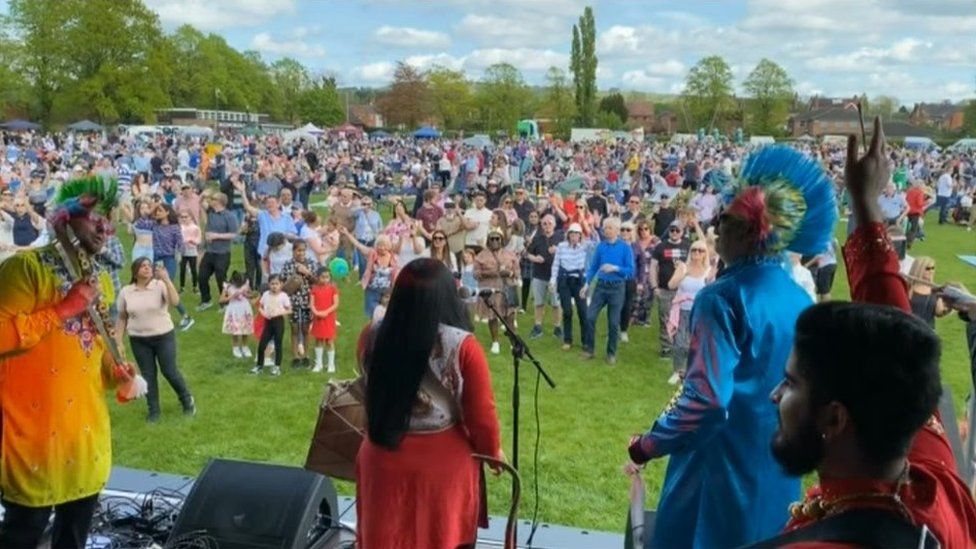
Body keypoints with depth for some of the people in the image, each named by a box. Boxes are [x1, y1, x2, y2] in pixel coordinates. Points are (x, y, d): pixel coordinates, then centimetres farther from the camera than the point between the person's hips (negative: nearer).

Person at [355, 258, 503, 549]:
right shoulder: (463, 346, -20)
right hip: (443, 462, -2)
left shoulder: (371, 336, -11)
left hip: (384, 458, 3)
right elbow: (480, 411, -9)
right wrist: (492, 449, 8)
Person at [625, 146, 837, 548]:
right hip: (778, 475, 7)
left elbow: (705, 399, -26)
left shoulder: (724, 297, -20)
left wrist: (646, 445, -14)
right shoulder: (800, 299, 3)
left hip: (722, 469, -7)